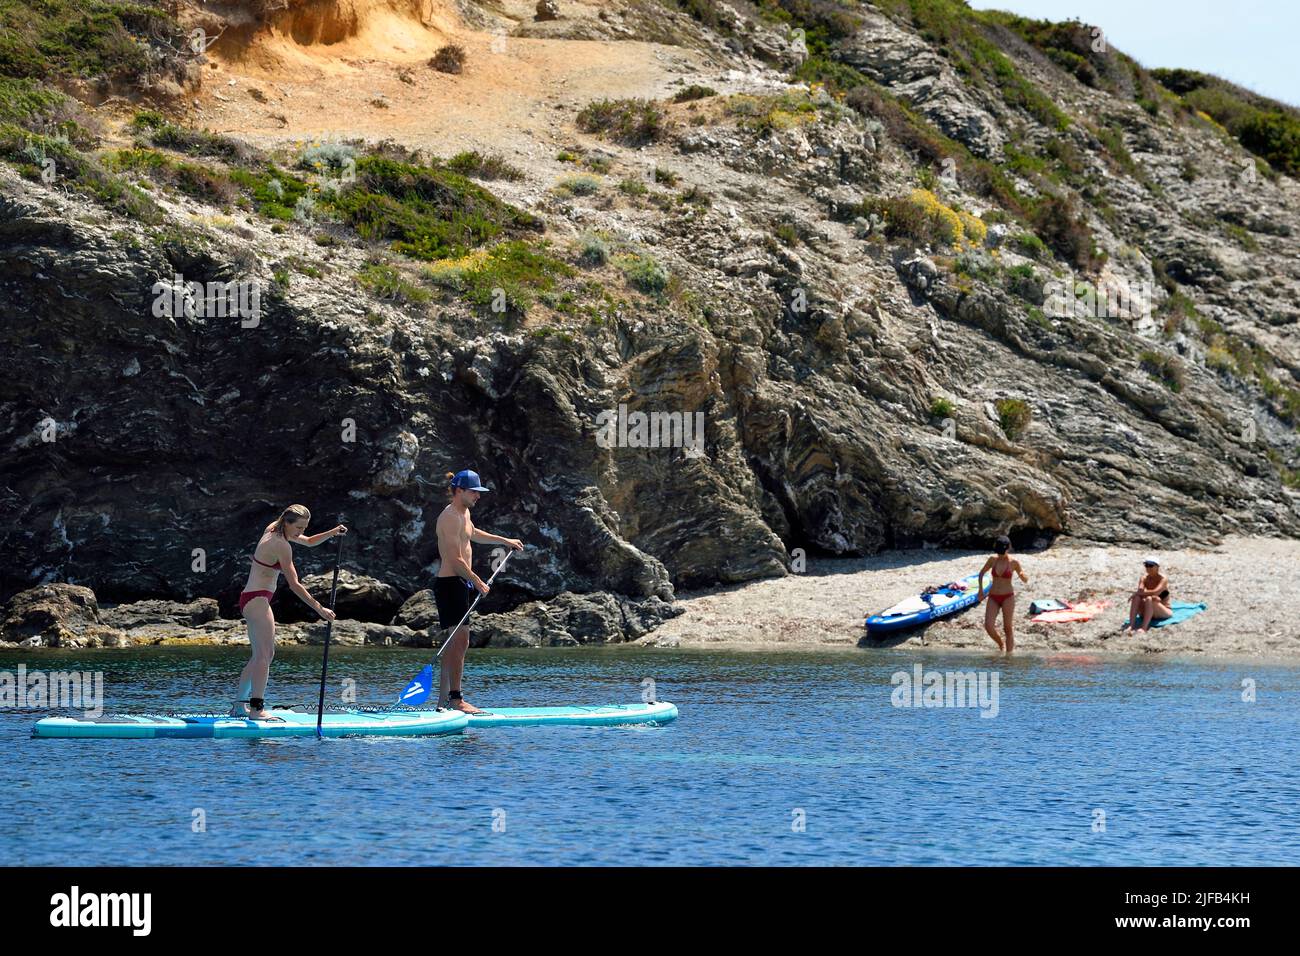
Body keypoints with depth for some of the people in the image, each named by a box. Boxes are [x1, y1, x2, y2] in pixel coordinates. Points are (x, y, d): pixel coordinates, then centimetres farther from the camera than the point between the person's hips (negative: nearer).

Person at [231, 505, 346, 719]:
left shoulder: (274, 529, 12)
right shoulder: (281, 545, -17)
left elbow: (309, 542, 26)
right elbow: (295, 585, -18)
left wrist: (333, 532, 9)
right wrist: (319, 609, -16)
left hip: (251, 599, 10)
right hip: (257, 600, -10)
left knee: (261, 655, 14)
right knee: (264, 654, -14)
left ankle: (238, 705, 18)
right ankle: (256, 709, -20)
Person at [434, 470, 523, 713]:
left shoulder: (463, 513, 17)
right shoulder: (450, 517, -15)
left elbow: (474, 534, 40)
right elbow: (456, 559, -21)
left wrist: (505, 541, 47)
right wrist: (477, 582, -15)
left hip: (460, 583, 11)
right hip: (450, 583, -11)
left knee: (453, 643, 11)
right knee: (460, 641, -14)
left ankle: (444, 699, 14)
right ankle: (456, 698, -15)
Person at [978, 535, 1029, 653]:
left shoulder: (1014, 562, -6)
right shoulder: (993, 559, 0)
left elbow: (1025, 581, 2)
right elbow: (982, 573, 16)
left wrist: (1023, 575, -21)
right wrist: (981, 590, 8)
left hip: (1008, 597, -2)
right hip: (993, 597, 2)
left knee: (1008, 628, -1)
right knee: (988, 626, -10)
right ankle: (1001, 645, 17)